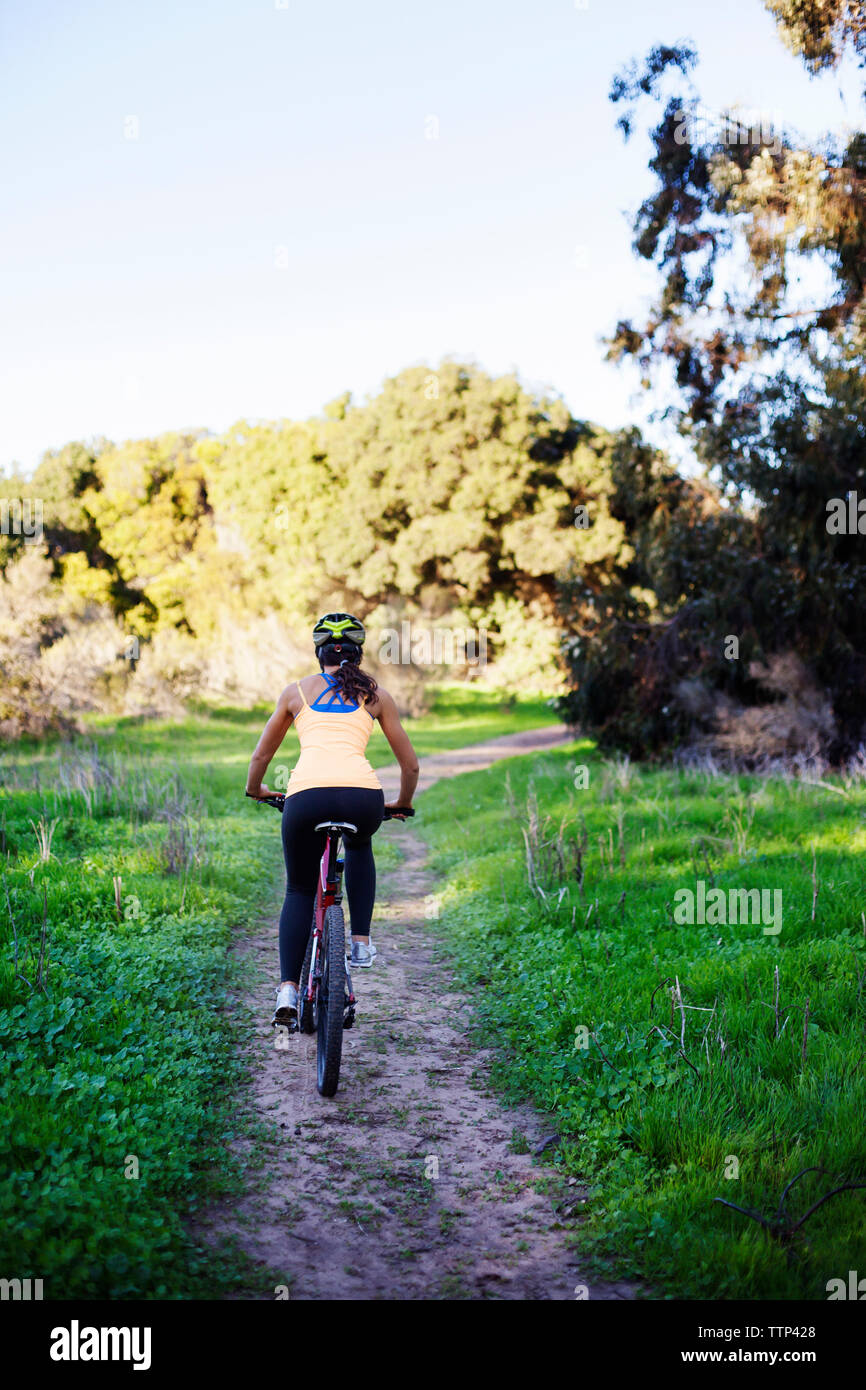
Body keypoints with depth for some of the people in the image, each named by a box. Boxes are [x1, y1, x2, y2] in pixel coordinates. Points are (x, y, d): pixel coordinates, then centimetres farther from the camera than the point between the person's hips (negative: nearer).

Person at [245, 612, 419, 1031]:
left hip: (306, 796, 0)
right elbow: (410, 765, 24)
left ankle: (288, 990, 3)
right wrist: (401, 805, 42)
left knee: (299, 890, 20)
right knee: (359, 847, 36)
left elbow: (261, 755, 31)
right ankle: (361, 942, 25)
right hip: (362, 797, 1)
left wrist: (255, 789, 50)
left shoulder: (297, 691, 22)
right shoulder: (375, 694, 21)